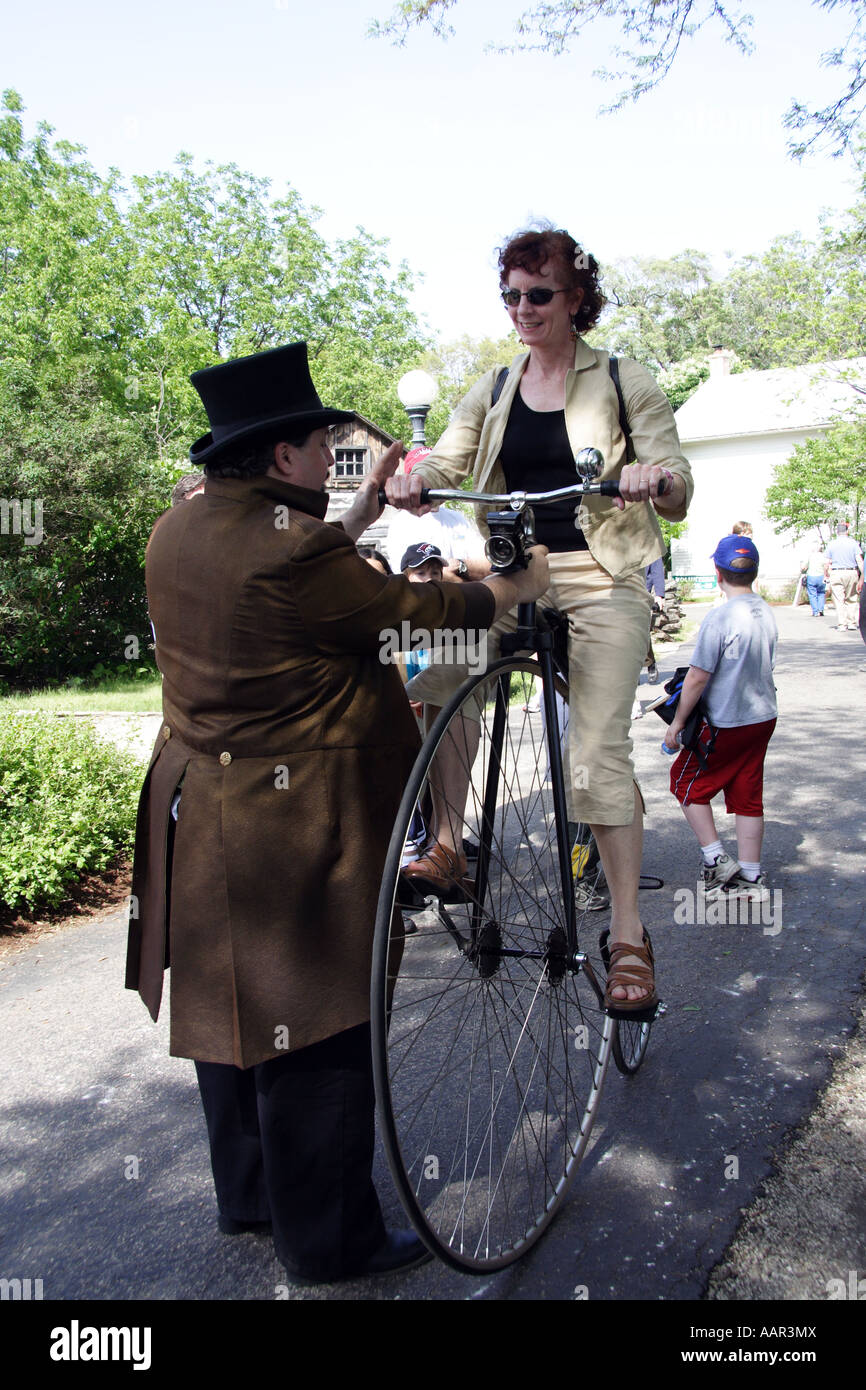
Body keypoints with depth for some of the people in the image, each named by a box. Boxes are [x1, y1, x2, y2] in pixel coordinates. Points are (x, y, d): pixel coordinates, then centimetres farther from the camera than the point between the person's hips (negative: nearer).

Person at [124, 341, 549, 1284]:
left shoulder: (176, 531, 5)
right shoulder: (290, 549, -22)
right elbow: (417, 607, -12)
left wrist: (362, 511, 19)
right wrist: (523, 583, 3)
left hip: (201, 813, 10)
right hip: (295, 828, -10)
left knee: (234, 1004, 21)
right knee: (315, 1031, 5)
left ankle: (247, 1194, 41)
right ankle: (327, 1239, 23)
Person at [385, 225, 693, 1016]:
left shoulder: (625, 384, 6)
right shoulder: (493, 392, 16)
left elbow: (679, 490, 1)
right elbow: (446, 461, 4)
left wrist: (657, 477, -23)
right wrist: (413, 481, -19)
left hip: (599, 580, -3)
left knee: (598, 752, -14)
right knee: (442, 690, -20)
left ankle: (629, 934, -5)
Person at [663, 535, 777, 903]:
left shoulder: (720, 617, -21)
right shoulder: (766, 613, 3)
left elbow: (697, 678, -19)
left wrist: (677, 722, -9)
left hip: (726, 724, -7)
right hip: (763, 717, 7)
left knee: (687, 781, 11)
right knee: (747, 794, 13)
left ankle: (715, 859, 8)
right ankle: (750, 878, 19)